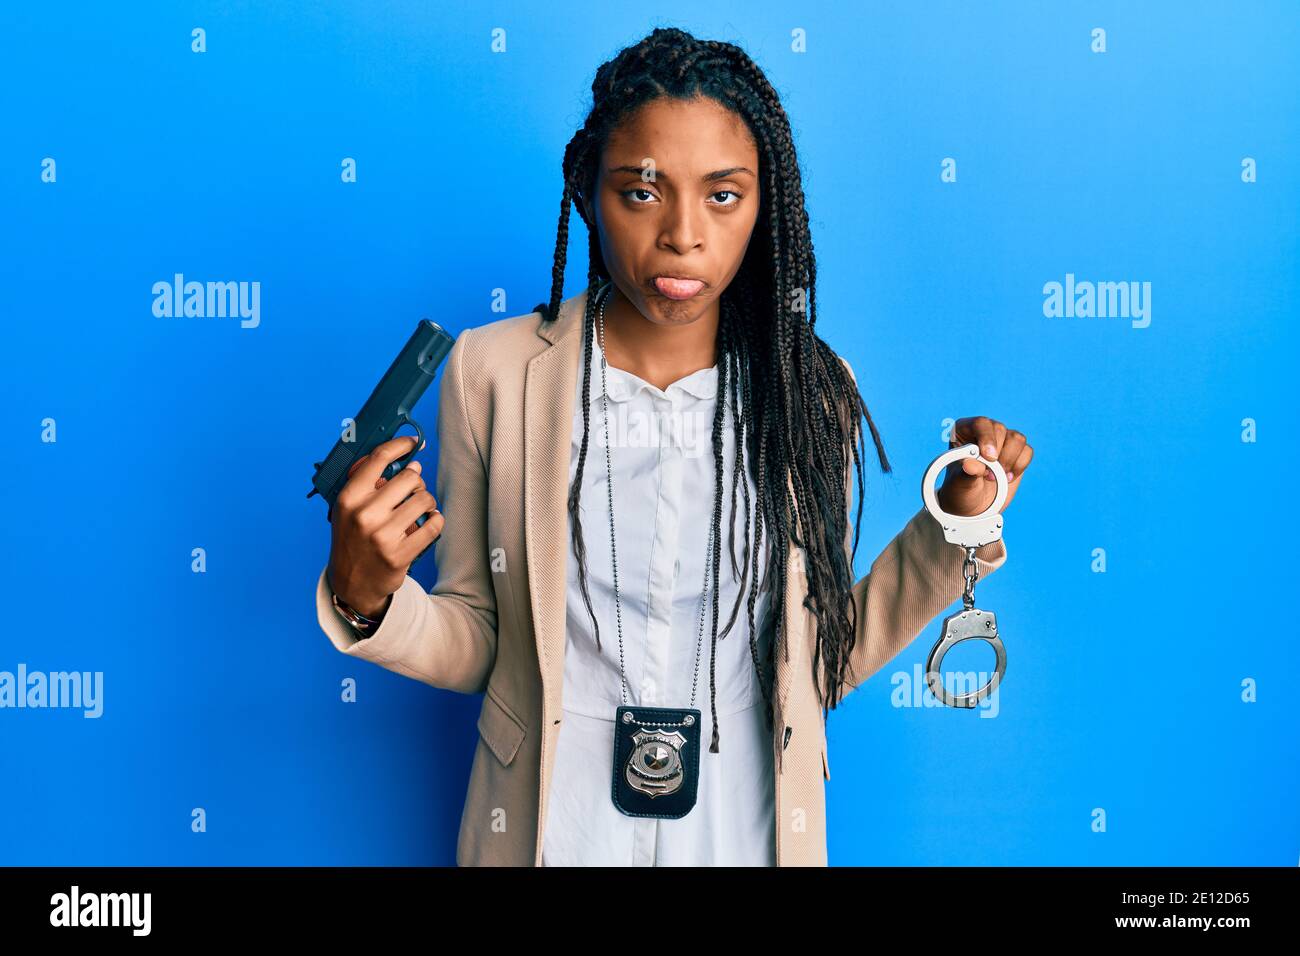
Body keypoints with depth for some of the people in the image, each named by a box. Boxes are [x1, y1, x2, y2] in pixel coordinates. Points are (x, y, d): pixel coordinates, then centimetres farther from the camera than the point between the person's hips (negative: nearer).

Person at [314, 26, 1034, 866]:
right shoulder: (491, 370, -10)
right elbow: (473, 649, -4)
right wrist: (368, 600, -21)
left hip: (745, 827, 1)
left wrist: (955, 528, -10)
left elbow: (820, 662, -1)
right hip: (549, 826, 0)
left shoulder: (811, 389, -7)